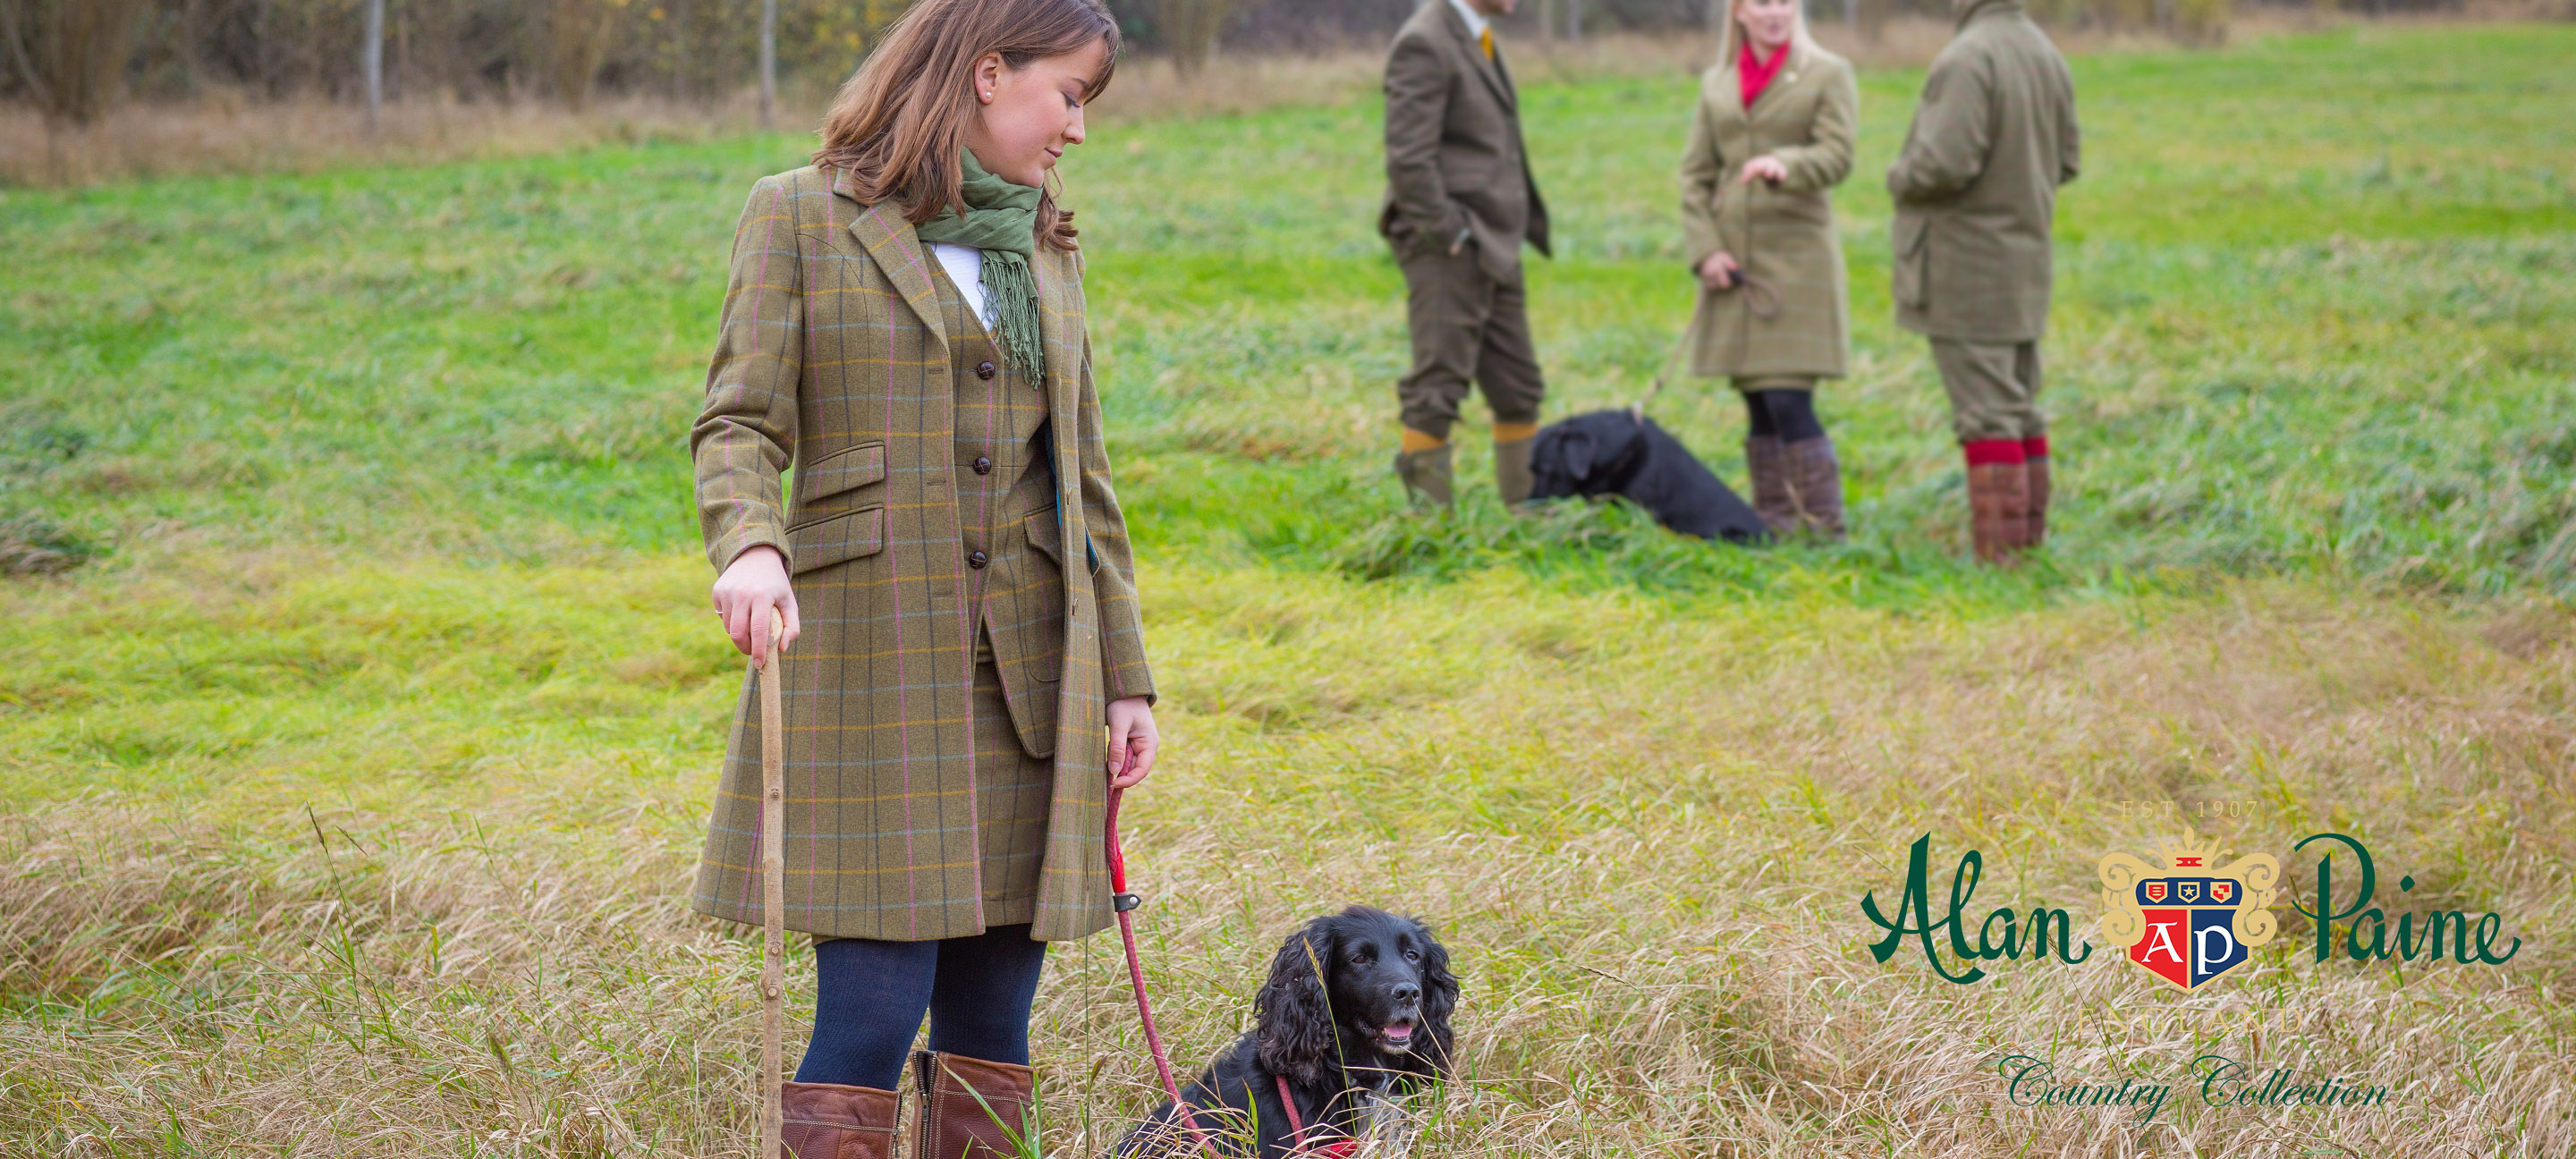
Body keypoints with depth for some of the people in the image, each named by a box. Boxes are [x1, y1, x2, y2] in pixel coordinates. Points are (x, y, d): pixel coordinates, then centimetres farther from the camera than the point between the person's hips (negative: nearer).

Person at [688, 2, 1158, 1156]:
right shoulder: (801, 217, 1)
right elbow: (737, 424, -7)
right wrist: (750, 545, -28)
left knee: (990, 1023, 5)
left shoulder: (1046, 253, 17)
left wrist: (1125, 675, 14)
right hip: (870, 662, -5)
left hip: (1025, 672, 5)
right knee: (871, 1016, -11)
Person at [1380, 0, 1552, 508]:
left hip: (1493, 248, 10)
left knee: (1518, 388, 12)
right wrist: (1448, 233, -18)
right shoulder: (1425, 44, -14)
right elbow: (1408, 158, -20)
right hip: (1449, 253, -10)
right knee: (1438, 386, -6)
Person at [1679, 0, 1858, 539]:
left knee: (1788, 401, -13)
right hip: (1735, 261, 4)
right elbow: (1695, 174, 12)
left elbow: (1836, 156, -12)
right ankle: (1772, 523, 10)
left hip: (1796, 255, -4)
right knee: (1758, 407, 6)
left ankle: (1826, 529, -8)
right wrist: (1704, 250, -2)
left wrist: (1785, 165, -32)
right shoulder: (1716, 83, 13)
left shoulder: (1828, 74, 2)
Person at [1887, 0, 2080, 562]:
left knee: (1986, 413, -6)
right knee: (2020, 408, 15)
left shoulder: (1968, 58, -20)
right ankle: (2030, 536, 20)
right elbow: (2065, 161, 14)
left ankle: (2001, 550, -6)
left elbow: (1945, 163, -26)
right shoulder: (2045, 54, 8)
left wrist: (1899, 178, -7)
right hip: (2024, 259, 9)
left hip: (1966, 270, -9)